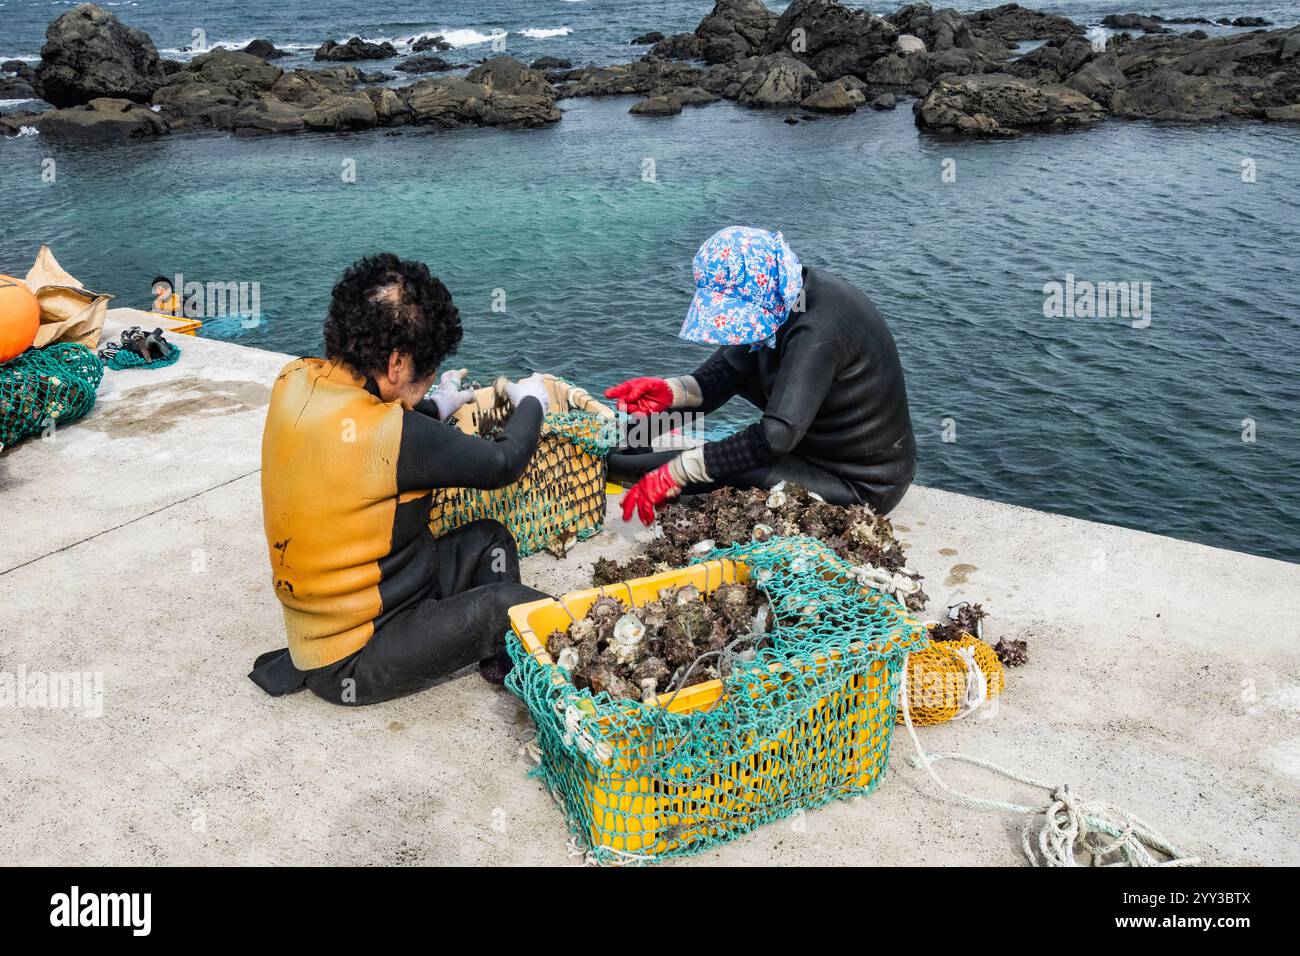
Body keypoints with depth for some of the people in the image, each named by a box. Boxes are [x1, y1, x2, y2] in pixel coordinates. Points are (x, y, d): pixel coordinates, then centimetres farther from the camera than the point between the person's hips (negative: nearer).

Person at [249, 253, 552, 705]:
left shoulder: (296, 381, -6)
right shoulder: (390, 433, -31)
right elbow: (503, 463, -16)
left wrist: (434, 407, 24)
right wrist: (530, 402, 4)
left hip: (319, 620, 9)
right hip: (351, 665, -9)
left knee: (488, 540, 15)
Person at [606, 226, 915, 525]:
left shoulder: (817, 330, -32)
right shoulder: (780, 304, -4)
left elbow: (775, 437, -36)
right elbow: (726, 370, 0)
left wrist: (675, 474, -35)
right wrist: (670, 391, -20)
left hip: (863, 485, -9)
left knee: (723, 468, -23)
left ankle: (611, 465, -3)